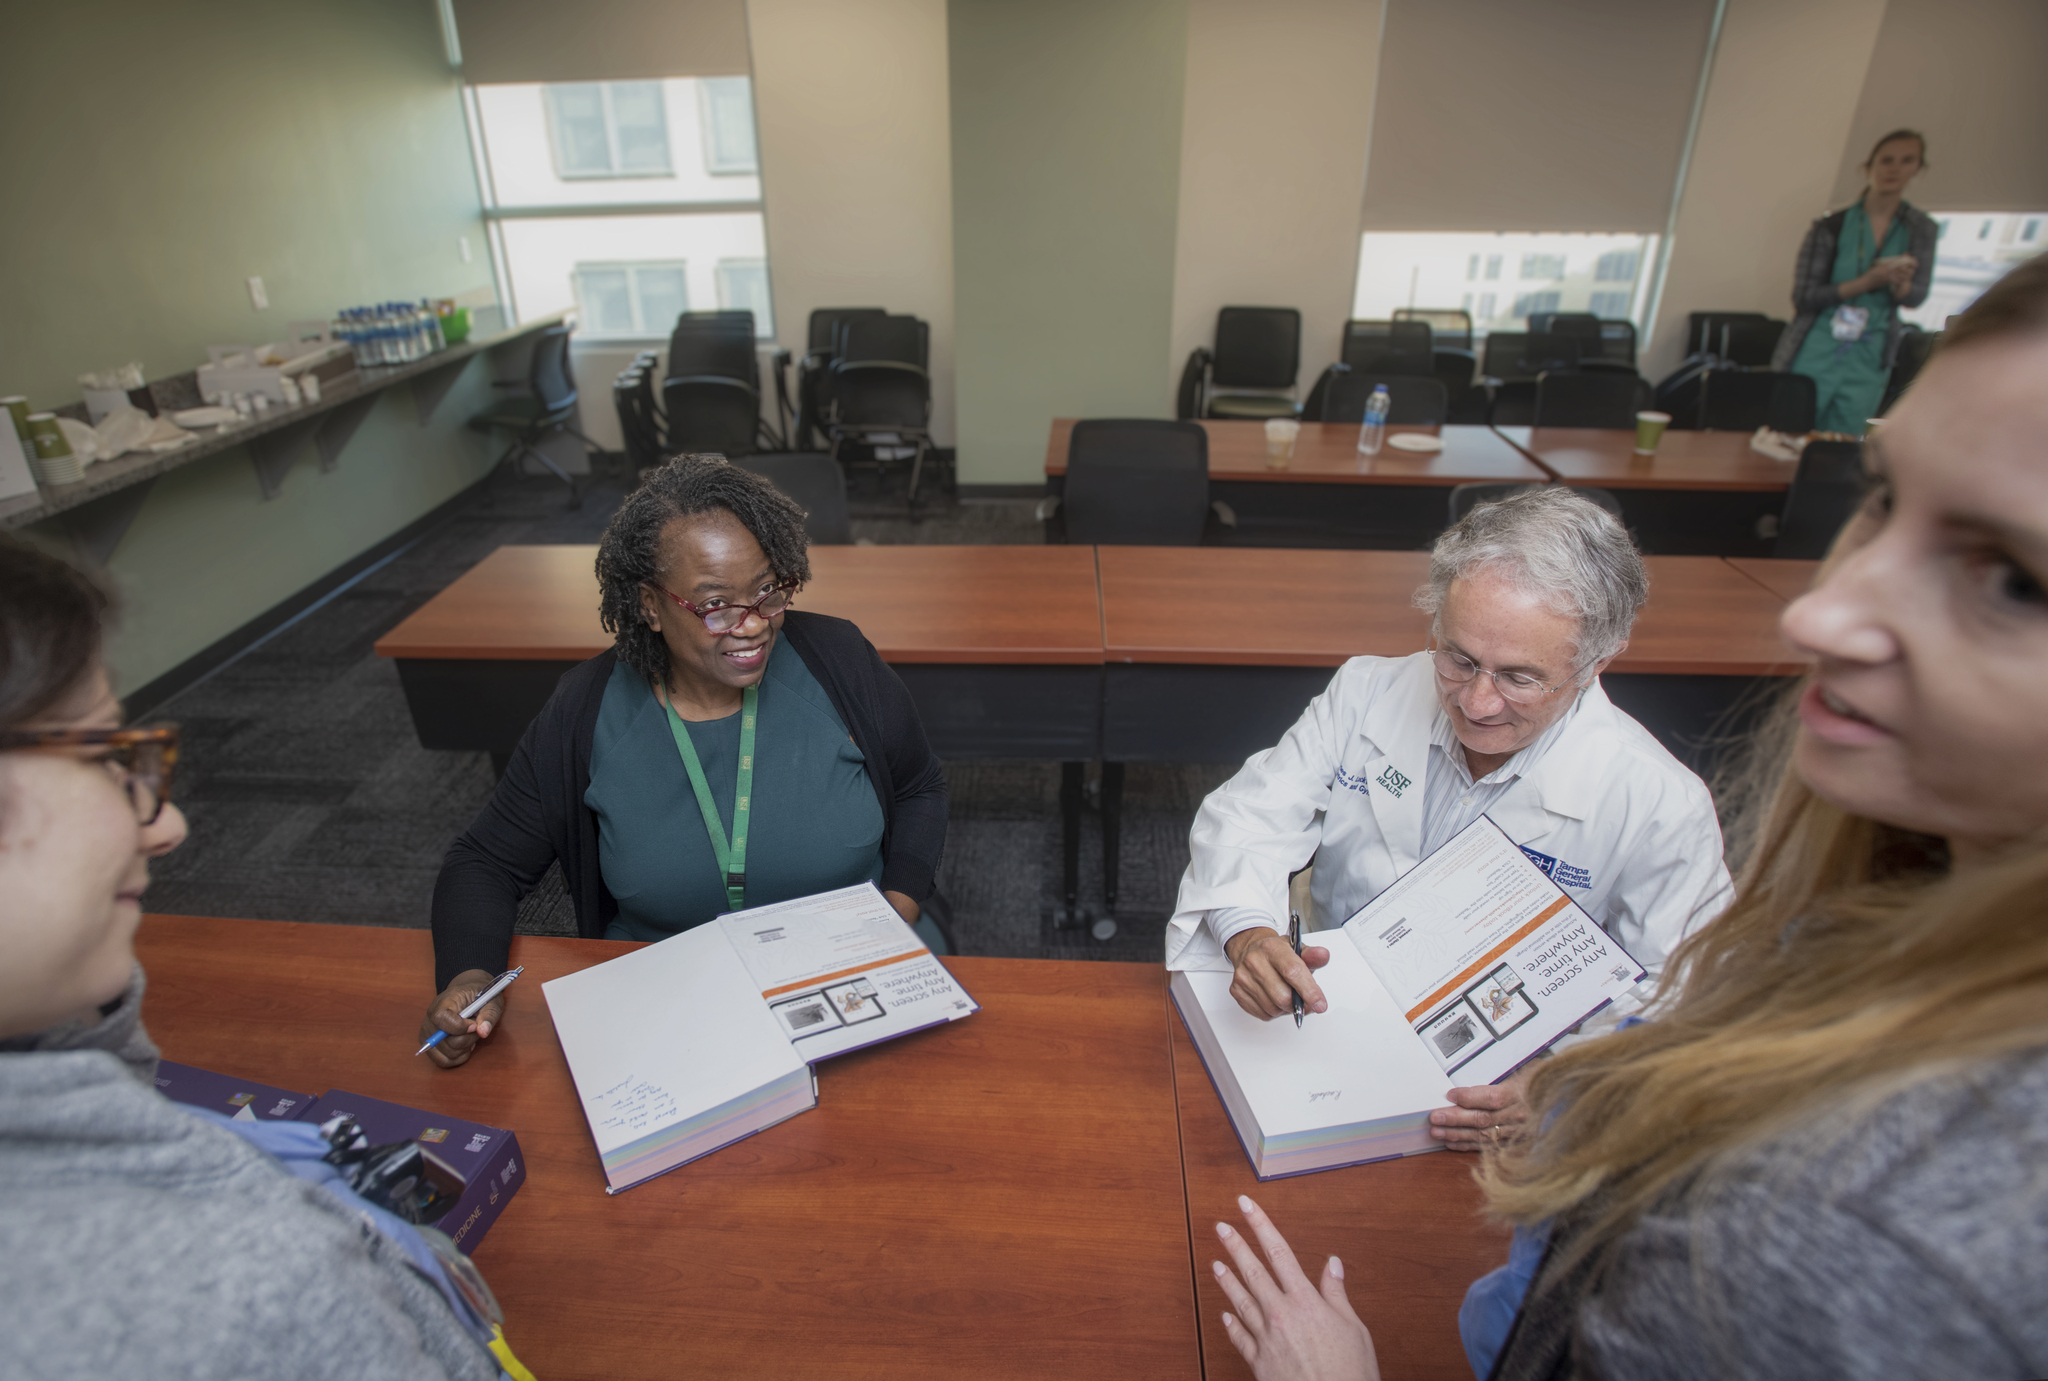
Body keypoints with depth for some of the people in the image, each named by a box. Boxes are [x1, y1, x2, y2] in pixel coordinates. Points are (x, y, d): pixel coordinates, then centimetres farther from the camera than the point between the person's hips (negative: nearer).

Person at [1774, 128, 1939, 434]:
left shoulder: (1921, 229, 6)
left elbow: (1917, 297, 5)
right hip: (1815, 354, -3)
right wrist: (1868, 281, -21)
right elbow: (1802, 297, -9)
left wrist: (1900, 285, -18)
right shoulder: (1831, 226, -5)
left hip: (1869, 363, 3)